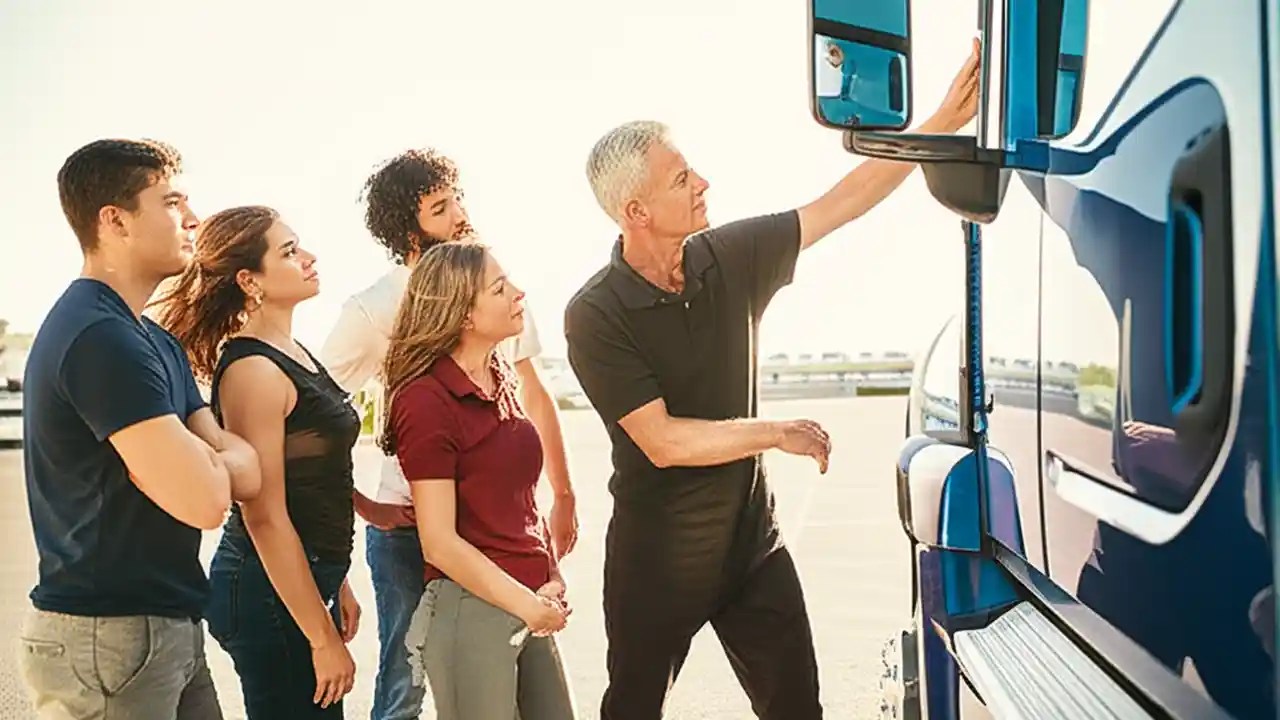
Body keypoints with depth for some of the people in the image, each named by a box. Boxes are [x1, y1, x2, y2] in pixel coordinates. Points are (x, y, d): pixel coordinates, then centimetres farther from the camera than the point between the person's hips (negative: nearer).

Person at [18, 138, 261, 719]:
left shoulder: (156, 342, 12)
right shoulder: (102, 337, -19)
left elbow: (246, 473, 3)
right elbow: (204, 500, -26)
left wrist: (183, 459, -15)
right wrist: (203, 460, -6)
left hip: (170, 628, 9)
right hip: (108, 636, -9)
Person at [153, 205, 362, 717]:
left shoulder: (293, 352, 8)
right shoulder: (253, 370, -19)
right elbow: (266, 518, -21)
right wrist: (323, 639, -18)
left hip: (306, 578, 9)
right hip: (272, 590, -9)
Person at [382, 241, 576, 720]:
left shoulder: (500, 376, 8)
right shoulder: (426, 399, -16)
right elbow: (439, 543, -17)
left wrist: (550, 581, 5)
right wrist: (527, 604, -14)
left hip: (530, 601, 7)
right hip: (471, 608, -7)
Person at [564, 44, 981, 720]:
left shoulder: (730, 257, -7)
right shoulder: (594, 315, -20)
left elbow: (844, 201, -2)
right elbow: (663, 442, -24)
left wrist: (943, 121, -5)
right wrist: (778, 433, -18)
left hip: (751, 537, 4)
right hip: (656, 559, -4)